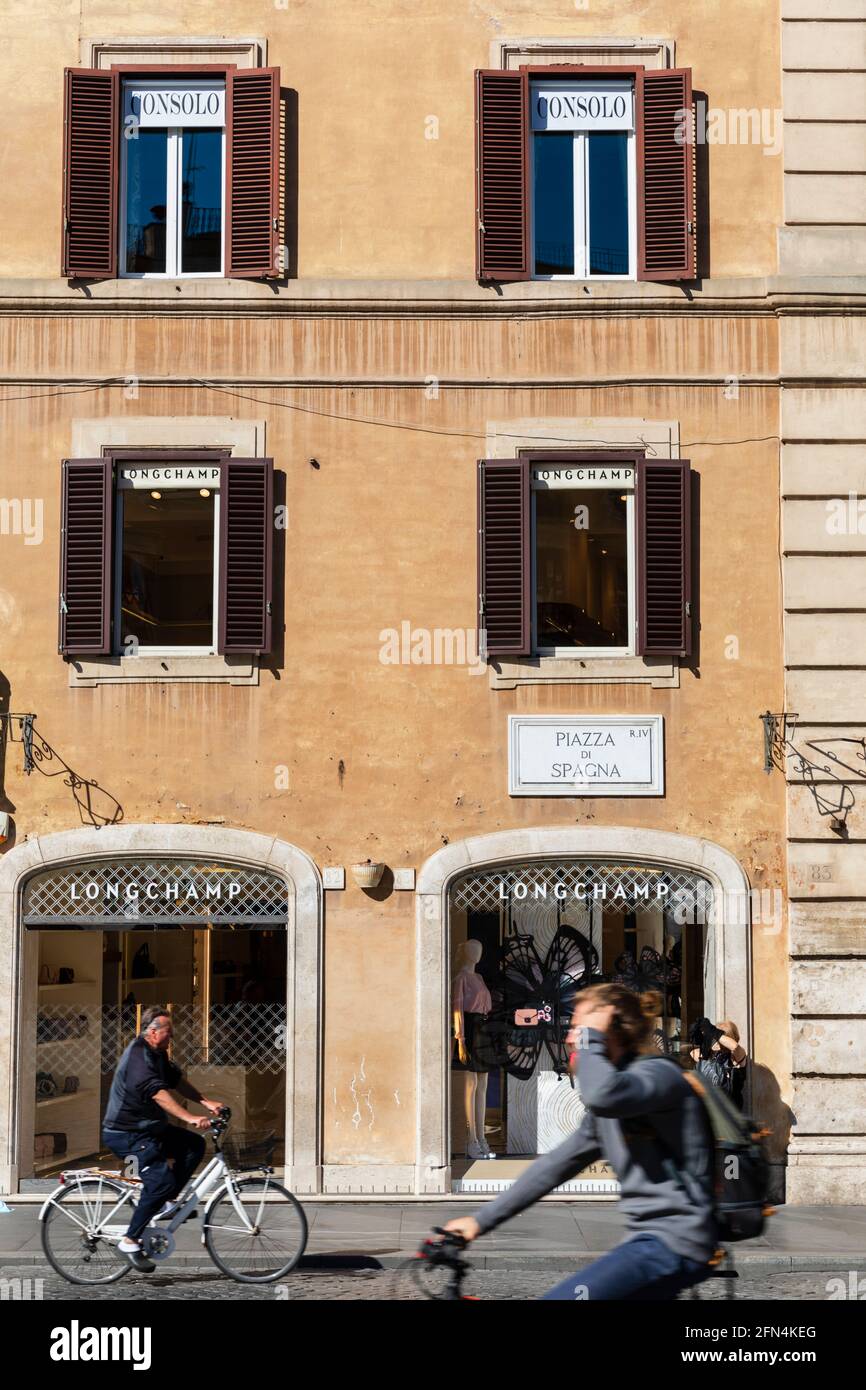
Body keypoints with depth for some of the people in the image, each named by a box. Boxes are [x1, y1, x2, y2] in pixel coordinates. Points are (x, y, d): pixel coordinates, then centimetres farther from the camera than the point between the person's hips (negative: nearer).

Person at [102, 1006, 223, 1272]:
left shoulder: (157, 1053, 11)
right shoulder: (139, 1055, -22)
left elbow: (176, 1079, 16)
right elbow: (157, 1093, -33)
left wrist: (206, 1102, 4)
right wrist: (189, 1118, -41)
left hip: (148, 1128, 10)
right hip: (126, 1134, -10)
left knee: (194, 1144, 5)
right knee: (161, 1180, -19)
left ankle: (164, 1204, 5)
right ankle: (130, 1241, -12)